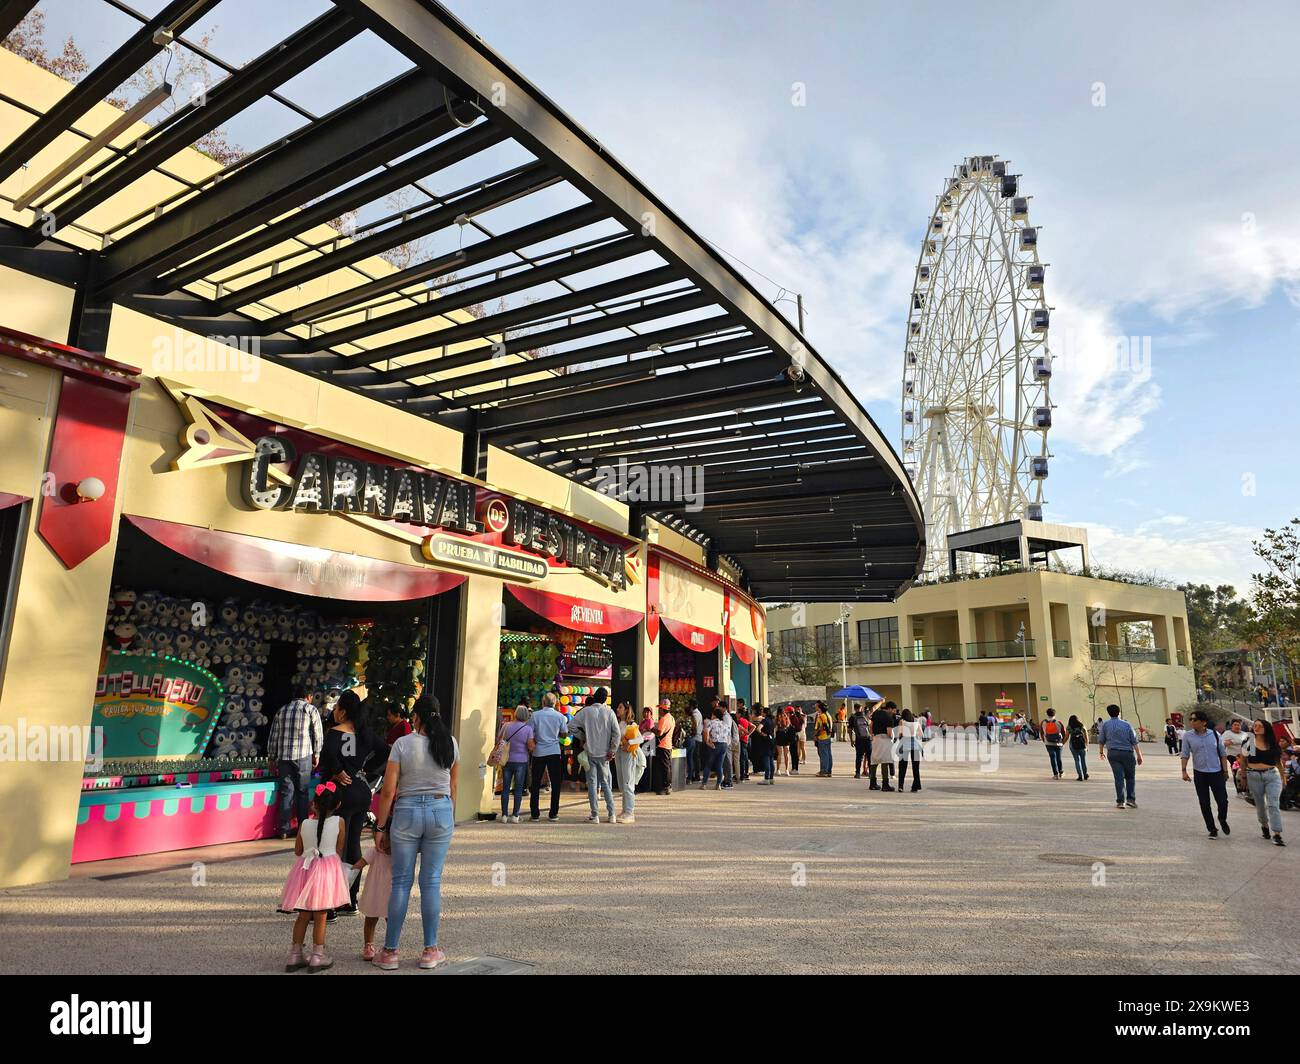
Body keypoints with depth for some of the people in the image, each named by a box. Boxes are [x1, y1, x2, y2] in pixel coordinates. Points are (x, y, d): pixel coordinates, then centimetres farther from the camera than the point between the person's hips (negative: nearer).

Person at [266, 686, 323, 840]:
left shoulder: (282, 710, 13)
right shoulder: (310, 709, 2)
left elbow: (273, 736, 13)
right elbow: (318, 734, 0)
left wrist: (271, 757, 19)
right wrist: (316, 754, 11)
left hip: (283, 756, 3)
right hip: (304, 756, -3)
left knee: (286, 792, 6)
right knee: (302, 792, 6)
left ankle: (284, 830, 6)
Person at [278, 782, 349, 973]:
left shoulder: (305, 824, -2)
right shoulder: (338, 822, -8)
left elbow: (297, 851, 9)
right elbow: (338, 850, -1)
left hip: (305, 868, 3)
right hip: (328, 868, -3)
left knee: (303, 915, 15)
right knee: (320, 916, 5)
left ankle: (295, 954, 23)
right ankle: (317, 955, 10)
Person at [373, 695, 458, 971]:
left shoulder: (402, 744, -6)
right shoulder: (450, 743, 2)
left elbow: (388, 791, -6)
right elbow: (452, 787, 9)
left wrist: (381, 827, 3)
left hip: (407, 811, -2)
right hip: (442, 811, 2)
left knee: (401, 882, 8)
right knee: (432, 881, 9)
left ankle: (390, 952, 16)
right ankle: (430, 951, 17)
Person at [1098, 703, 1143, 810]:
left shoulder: (1105, 725, 4)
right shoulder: (1127, 725, 2)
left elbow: (1101, 741, 7)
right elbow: (1134, 741, -1)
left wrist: (1101, 752, 22)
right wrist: (1139, 755, 3)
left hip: (1113, 753, 1)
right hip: (1127, 753, -1)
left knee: (1119, 777, 1)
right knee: (1130, 777, 13)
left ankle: (1120, 801, -2)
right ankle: (1131, 799, 6)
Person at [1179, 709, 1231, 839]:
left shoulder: (1215, 735, -1)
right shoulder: (1188, 737, -2)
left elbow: (1223, 754, 6)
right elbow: (1185, 755, -1)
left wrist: (1225, 771, 3)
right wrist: (1184, 770, -9)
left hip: (1217, 773, 0)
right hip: (1199, 774, 0)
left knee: (1222, 801, 2)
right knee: (1204, 804, 4)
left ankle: (1223, 820, 33)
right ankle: (1212, 829, 18)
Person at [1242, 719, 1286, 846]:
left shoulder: (1273, 744, 3)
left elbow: (1279, 761, 13)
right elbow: (1243, 760, 6)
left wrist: (1283, 777, 14)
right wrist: (1243, 777, 4)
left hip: (1272, 775, 0)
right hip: (1254, 776, 0)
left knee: (1273, 804, -9)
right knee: (1260, 804, 12)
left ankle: (1277, 834, -9)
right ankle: (1264, 826, 36)